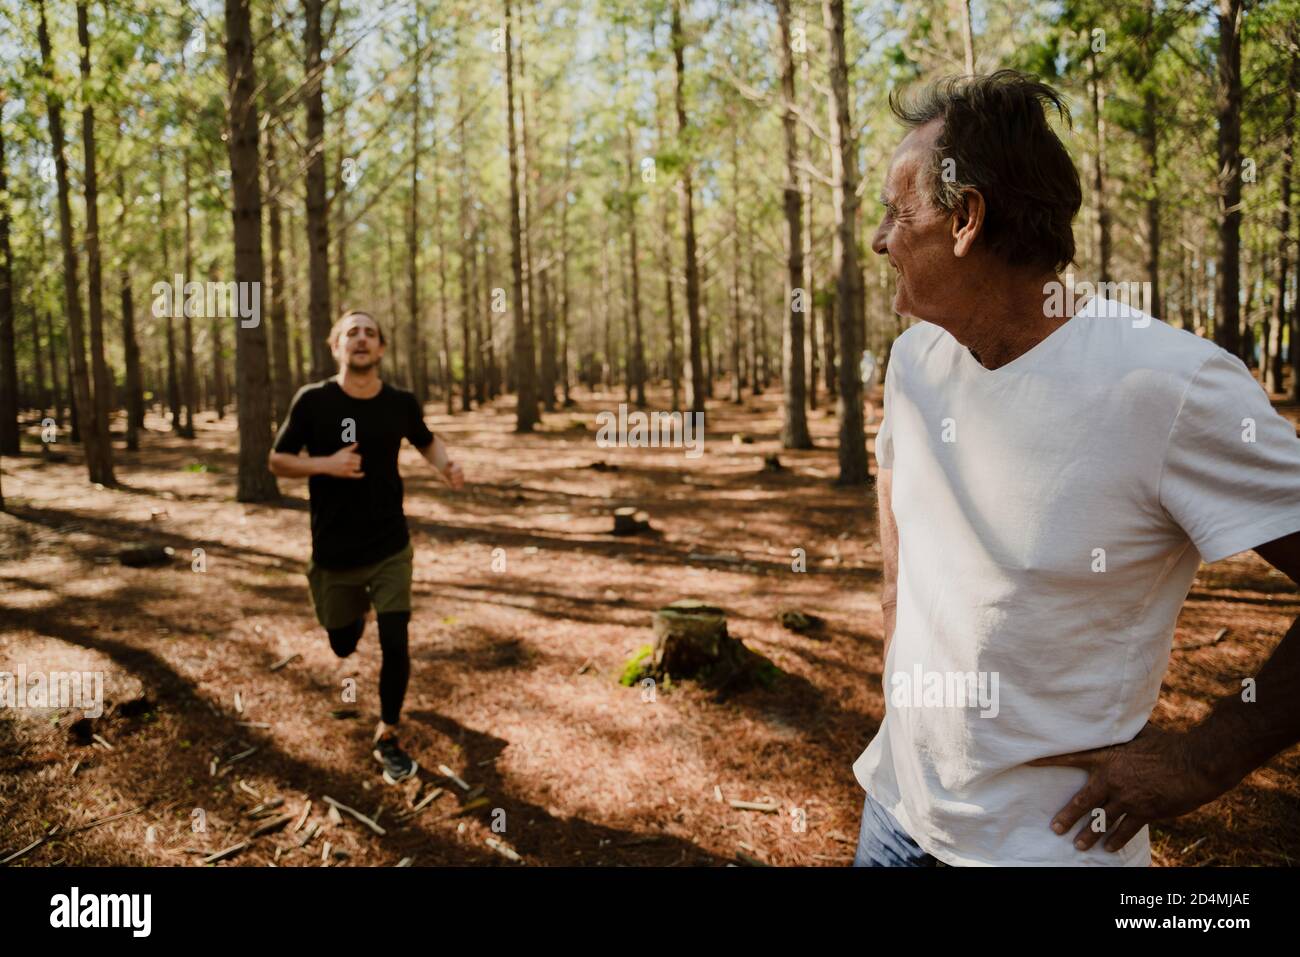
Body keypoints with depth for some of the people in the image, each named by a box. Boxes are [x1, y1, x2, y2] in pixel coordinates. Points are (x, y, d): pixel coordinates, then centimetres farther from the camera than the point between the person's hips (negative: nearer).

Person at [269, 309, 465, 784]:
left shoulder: (400, 403, -6)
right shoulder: (313, 401, -12)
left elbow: (426, 440, 14)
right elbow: (278, 461, -4)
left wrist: (445, 465, -8)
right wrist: (326, 464, -23)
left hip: (390, 548, 0)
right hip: (334, 552, 0)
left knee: (395, 644, -6)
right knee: (343, 645, 16)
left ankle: (387, 737, 16)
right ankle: (353, 610, 54)